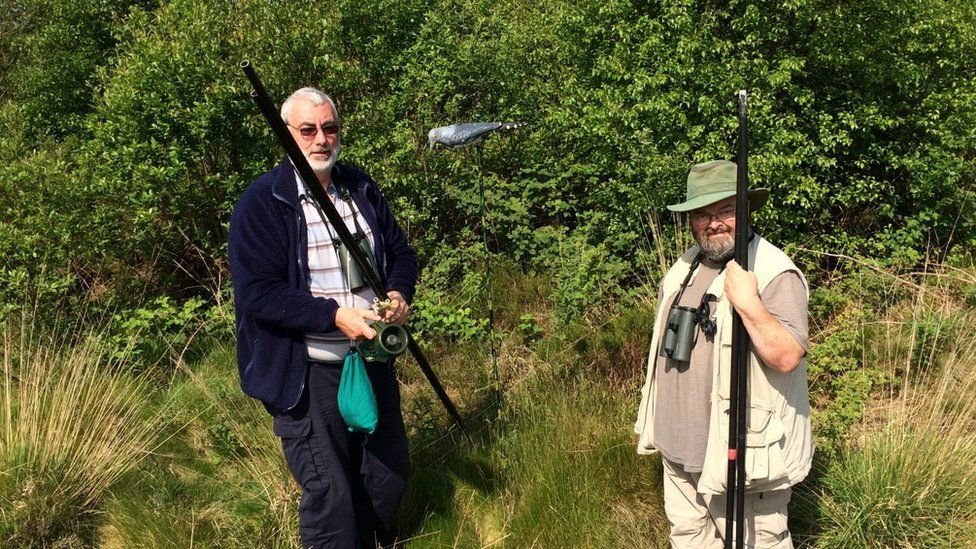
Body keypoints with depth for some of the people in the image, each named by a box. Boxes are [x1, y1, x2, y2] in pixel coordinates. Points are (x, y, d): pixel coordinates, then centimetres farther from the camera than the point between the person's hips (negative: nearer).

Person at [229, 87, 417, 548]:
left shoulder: (361, 189, 6)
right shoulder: (261, 203, -12)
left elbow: (400, 251, 15)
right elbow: (257, 294, -18)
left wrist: (399, 293, -7)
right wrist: (335, 316, -26)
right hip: (307, 374, -6)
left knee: (390, 475, 19)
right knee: (329, 495, 3)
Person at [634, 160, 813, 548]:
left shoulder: (775, 273, -16)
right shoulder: (685, 268, 9)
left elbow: (786, 357, -25)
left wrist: (749, 304, -34)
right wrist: (655, 420, 19)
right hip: (679, 447, 8)